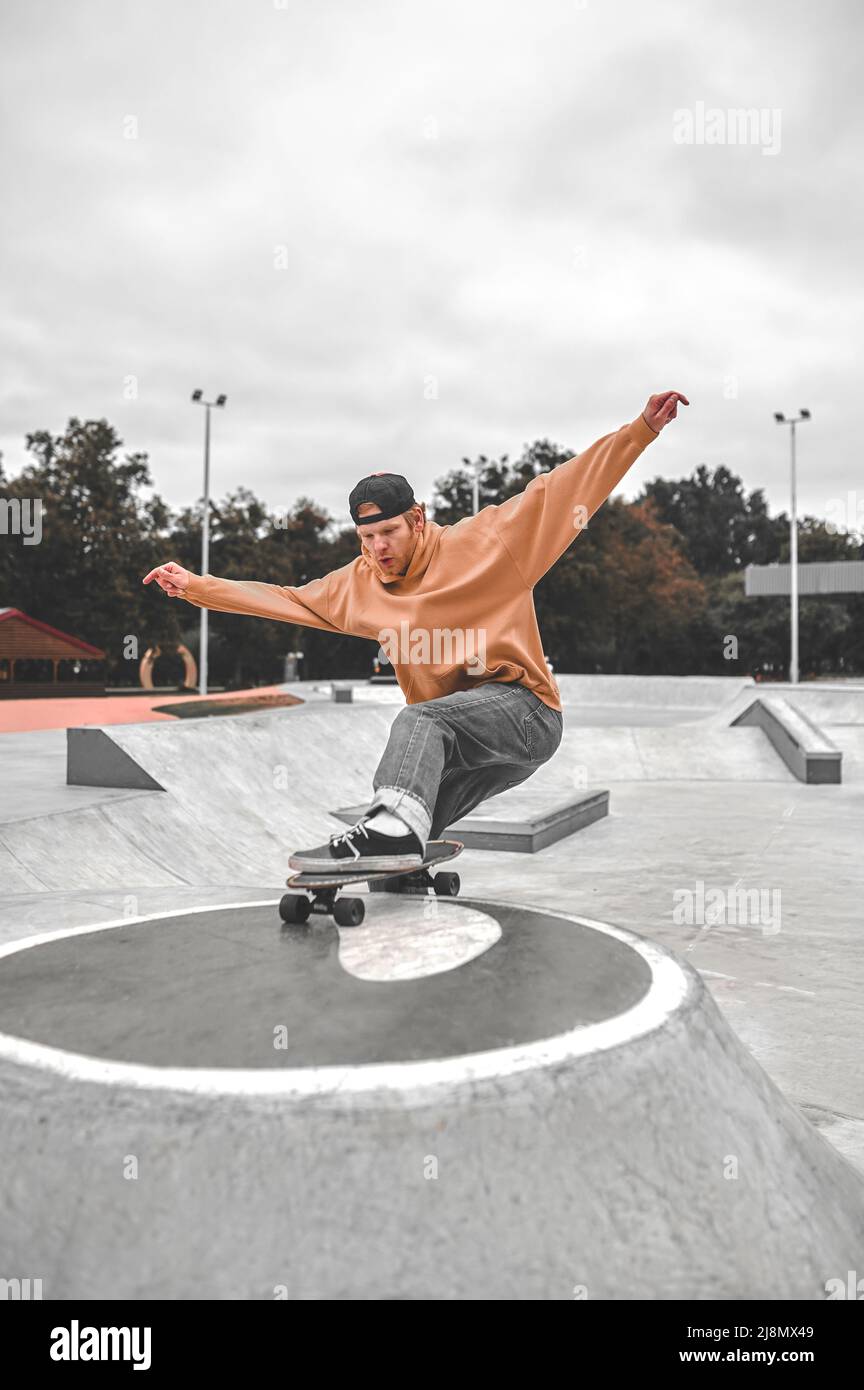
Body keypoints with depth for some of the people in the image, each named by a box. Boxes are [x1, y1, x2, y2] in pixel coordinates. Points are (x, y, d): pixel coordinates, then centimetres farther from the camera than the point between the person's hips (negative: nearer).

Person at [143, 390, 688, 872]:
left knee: (418, 720, -34)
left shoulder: (482, 542, -5)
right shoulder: (359, 585, 8)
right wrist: (195, 586, 12)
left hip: (525, 710, -6)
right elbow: (282, 598, 14)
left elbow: (562, 489, -8)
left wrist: (641, 430, -16)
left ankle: (393, 827, -48)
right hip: (456, 745, 7)